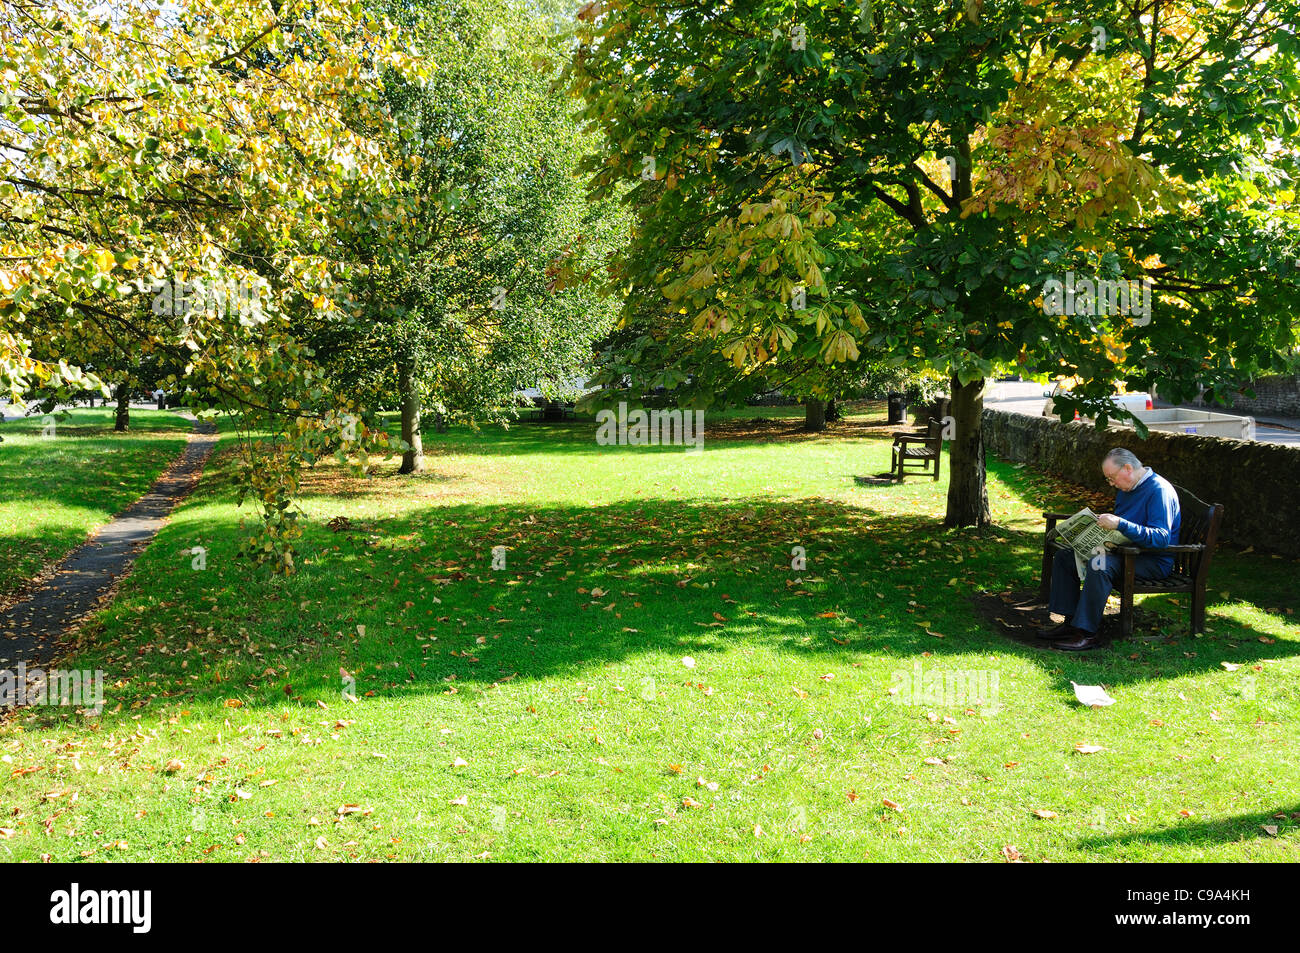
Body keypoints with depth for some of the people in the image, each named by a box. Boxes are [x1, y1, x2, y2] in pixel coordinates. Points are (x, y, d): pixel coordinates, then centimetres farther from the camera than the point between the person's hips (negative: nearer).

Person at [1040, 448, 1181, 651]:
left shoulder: (1159, 490, -18)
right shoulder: (1126, 489, 12)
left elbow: (1162, 538, -29)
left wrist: (1120, 524, -36)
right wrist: (1100, 523, 8)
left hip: (1154, 560, -10)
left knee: (1099, 565, -36)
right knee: (1064, 556, 2)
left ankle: (1087, 633, -29)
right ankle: (1070, 621, -2)